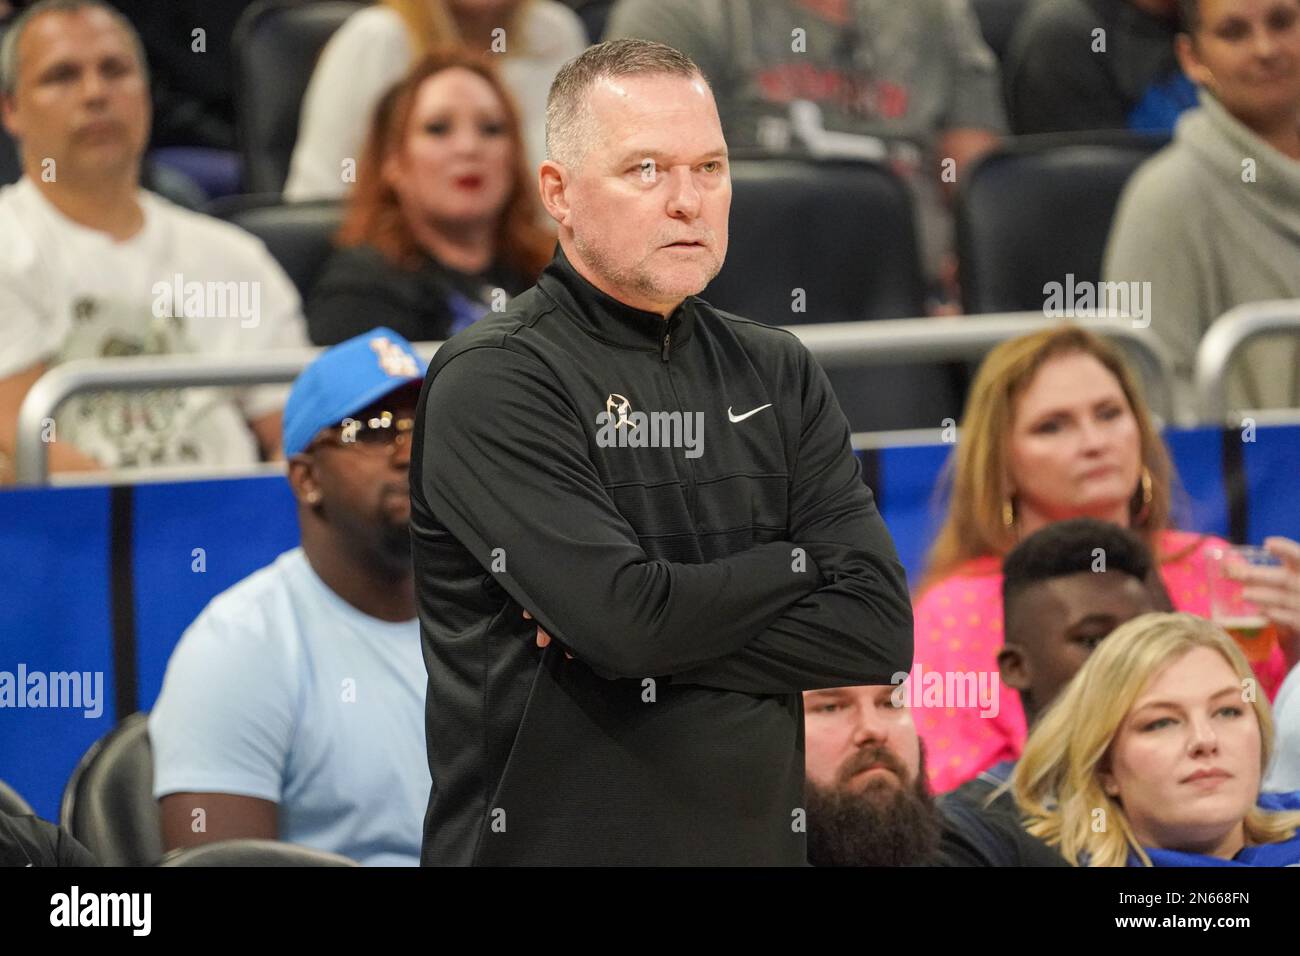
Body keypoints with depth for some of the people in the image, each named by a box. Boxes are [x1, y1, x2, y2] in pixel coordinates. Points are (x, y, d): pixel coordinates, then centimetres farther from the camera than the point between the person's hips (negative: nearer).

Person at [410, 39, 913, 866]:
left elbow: (880, 628, -4)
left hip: (756, 838, 5)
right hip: (550, 839, -5)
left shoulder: (777, 375, 7)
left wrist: (644, 645, -15)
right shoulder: (494, 382, -11)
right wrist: (804, 562, -6)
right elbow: (626, 614, -22)